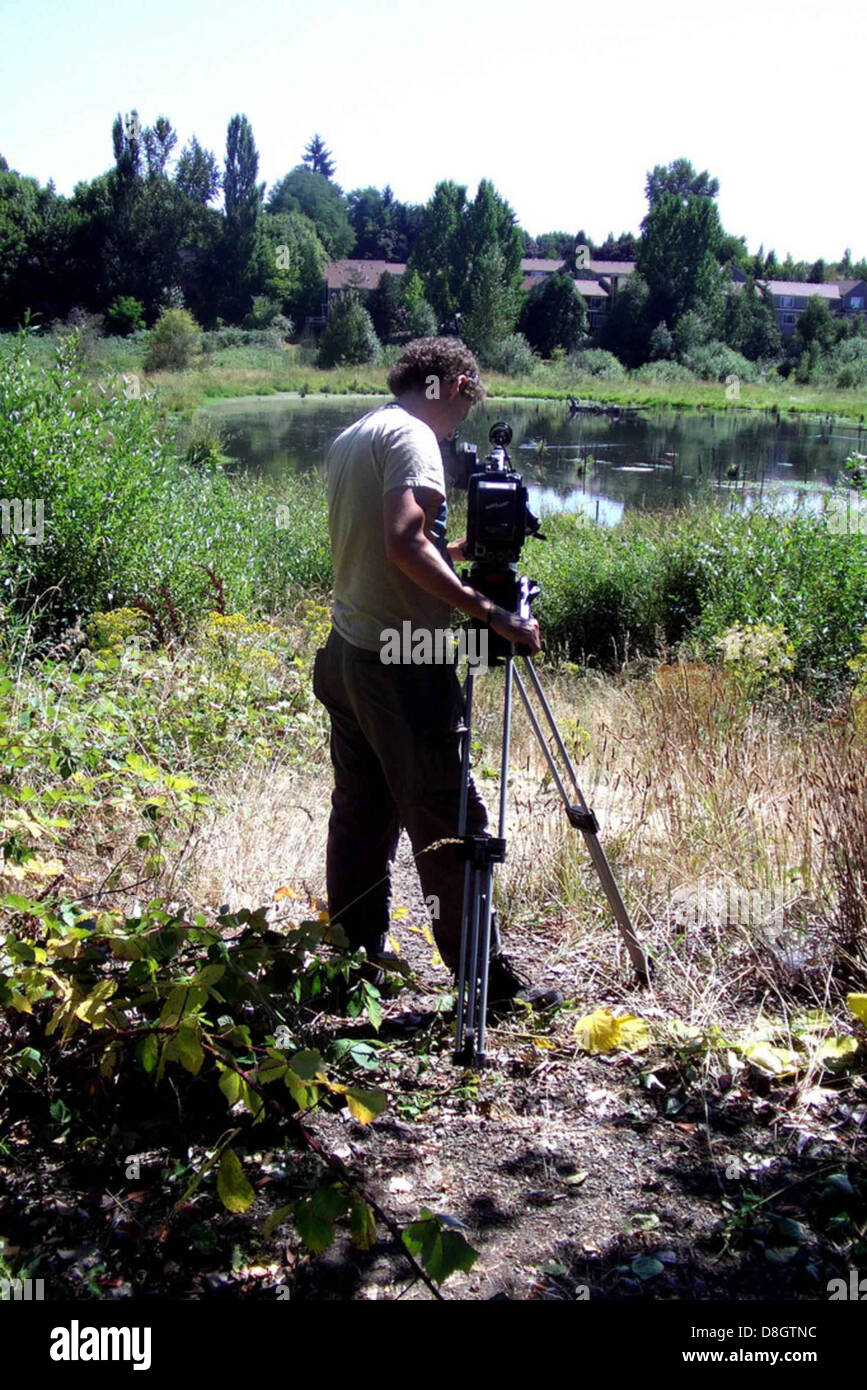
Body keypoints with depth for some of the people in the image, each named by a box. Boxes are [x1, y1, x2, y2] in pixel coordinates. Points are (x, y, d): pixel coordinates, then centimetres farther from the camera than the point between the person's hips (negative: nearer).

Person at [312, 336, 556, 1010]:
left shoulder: (349, 439, 16)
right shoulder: (413, 437, -12)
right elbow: (404, 545, -27)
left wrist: (456, 548, 21)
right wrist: (487, 611, -27)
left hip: (345, 654, 10)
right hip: (402, 662, -10)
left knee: (361, 811, 16)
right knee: (448, 821, -4)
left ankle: (356, 957, 26)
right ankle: (487, 980, 3)